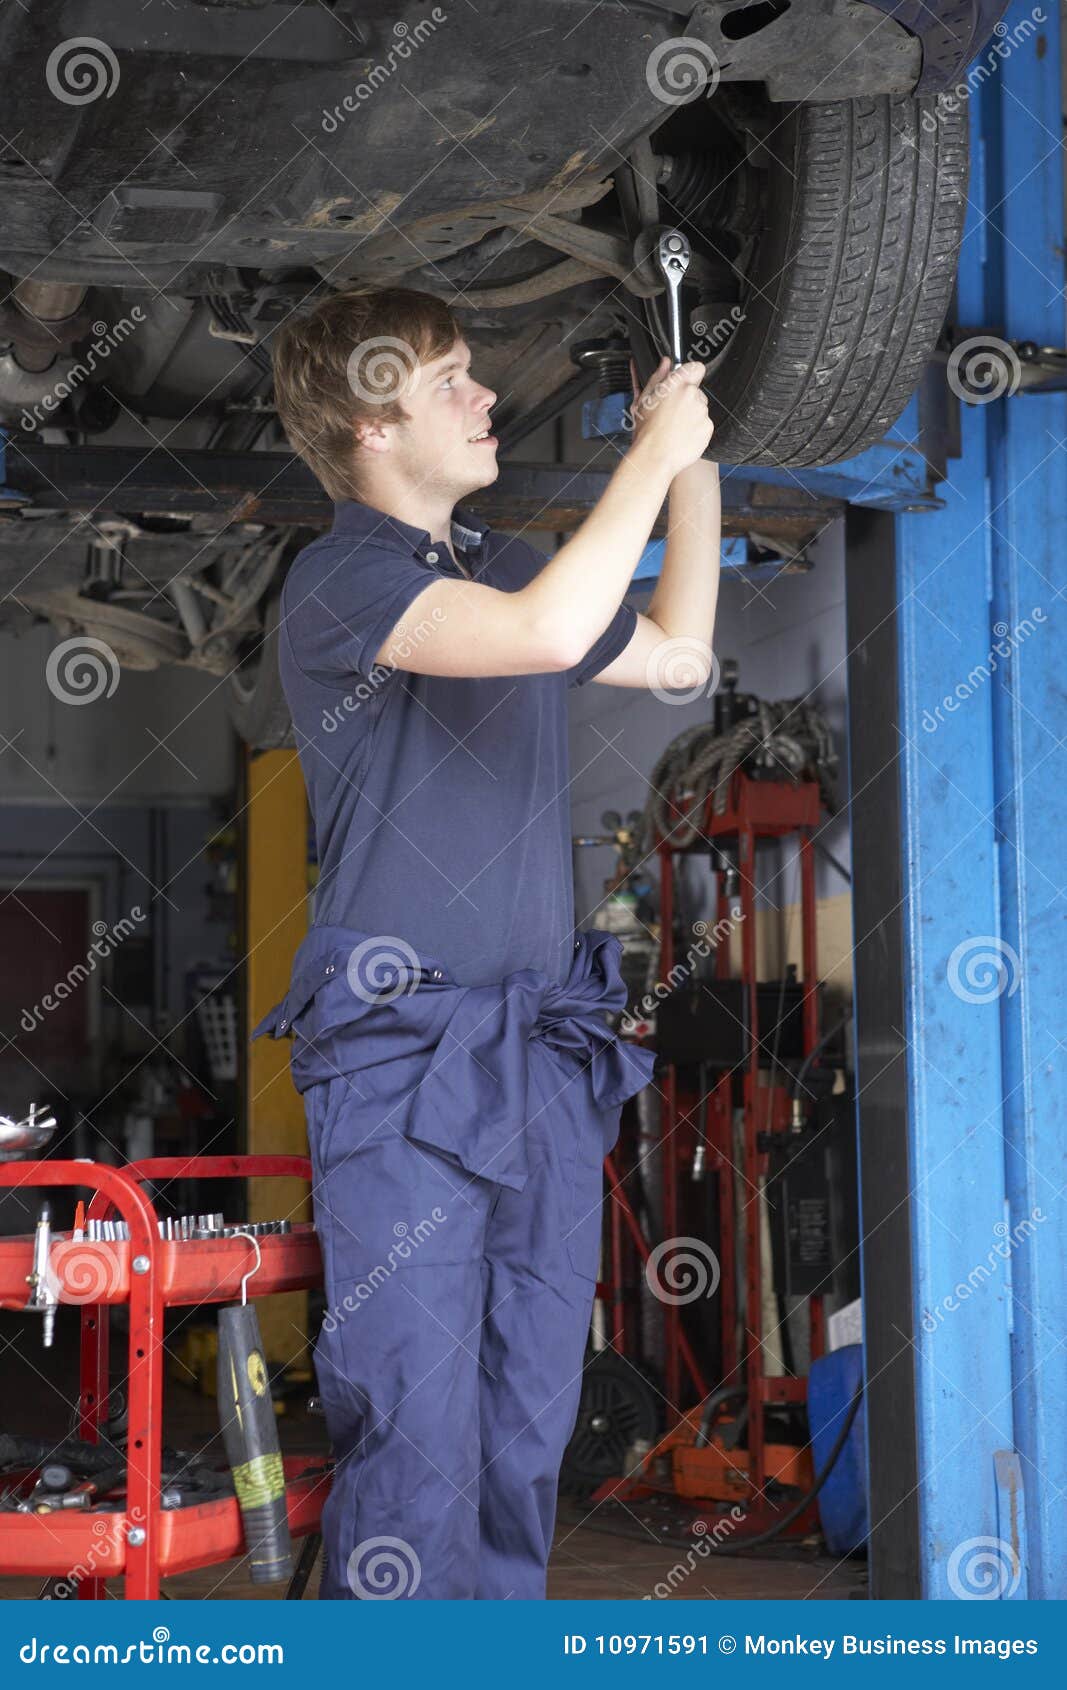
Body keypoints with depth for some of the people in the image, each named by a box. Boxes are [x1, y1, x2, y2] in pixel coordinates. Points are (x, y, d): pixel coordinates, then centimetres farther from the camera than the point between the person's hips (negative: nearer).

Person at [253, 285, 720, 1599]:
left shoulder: (495, 567, 15)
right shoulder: (340, 578, -9)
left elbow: (676, 654, 28)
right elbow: (548, 633, -26)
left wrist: (692, 461, 21)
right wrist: (651, 451, -13)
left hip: (545, 1047, 7)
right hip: (402, 1059, -7)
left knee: (530, 1422, 11)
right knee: (415, 1430, -6)